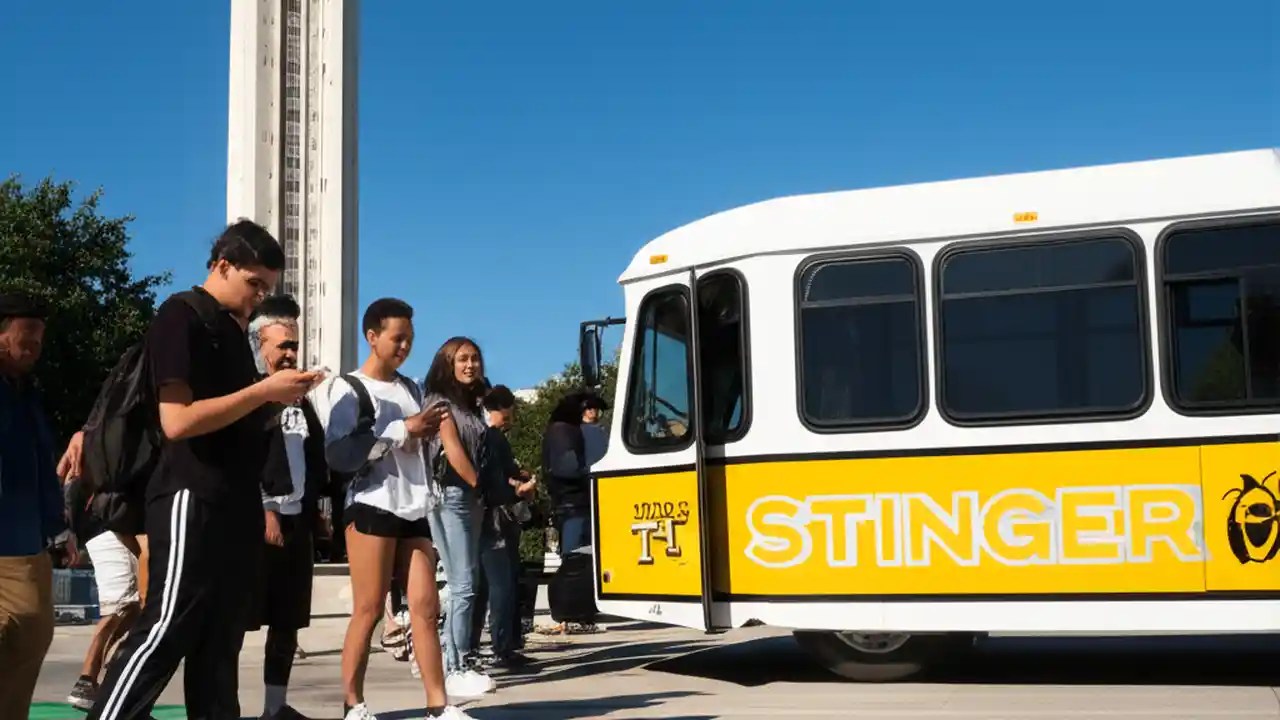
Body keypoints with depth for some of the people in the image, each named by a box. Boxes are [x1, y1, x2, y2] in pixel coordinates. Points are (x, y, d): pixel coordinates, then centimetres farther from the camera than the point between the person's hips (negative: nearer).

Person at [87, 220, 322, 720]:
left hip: (234, 503, 9)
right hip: (191, 499, -9)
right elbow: (177, 420, -19)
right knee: (165, 632, -10)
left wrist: (279, 398, 7)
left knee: (220, 638, 11)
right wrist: (263, 390, -16)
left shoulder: (232, 328, 17)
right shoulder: (180, 317, -9)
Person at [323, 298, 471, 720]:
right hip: (372, 508, -6)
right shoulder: (349, 388, -2)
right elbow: (338, 455, -15)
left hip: (413, 510, 6)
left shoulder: (410, 388, 19)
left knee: (426, 606, 0)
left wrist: (427, 434, 6)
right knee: (369, 609, -5)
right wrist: (402, 430, -15)